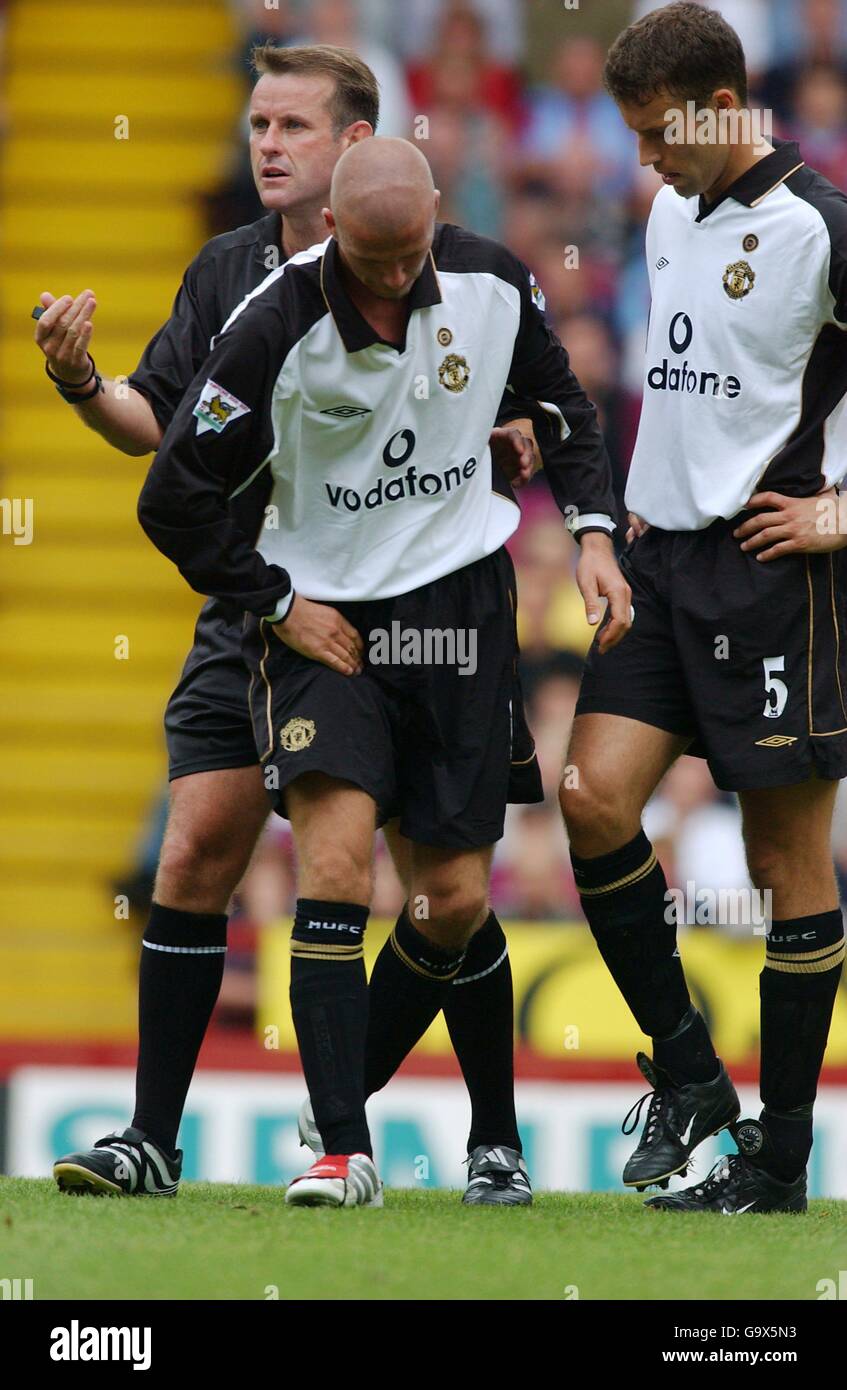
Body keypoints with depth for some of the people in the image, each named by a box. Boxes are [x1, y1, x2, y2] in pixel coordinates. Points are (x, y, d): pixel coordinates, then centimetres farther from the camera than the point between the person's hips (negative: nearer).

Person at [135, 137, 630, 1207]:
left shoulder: (491, 283, -7)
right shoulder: (276, 328, -18)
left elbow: (561, 401, 14)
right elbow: (174, 499, -9)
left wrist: (592, 528, 2)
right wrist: (277, 606, -8)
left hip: (460, 598, 4)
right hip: (322, 614, -4)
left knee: (457, 900, 2)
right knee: (337, 859, -21)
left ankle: (396, 1109, 23)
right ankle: (342, 1150, -19)